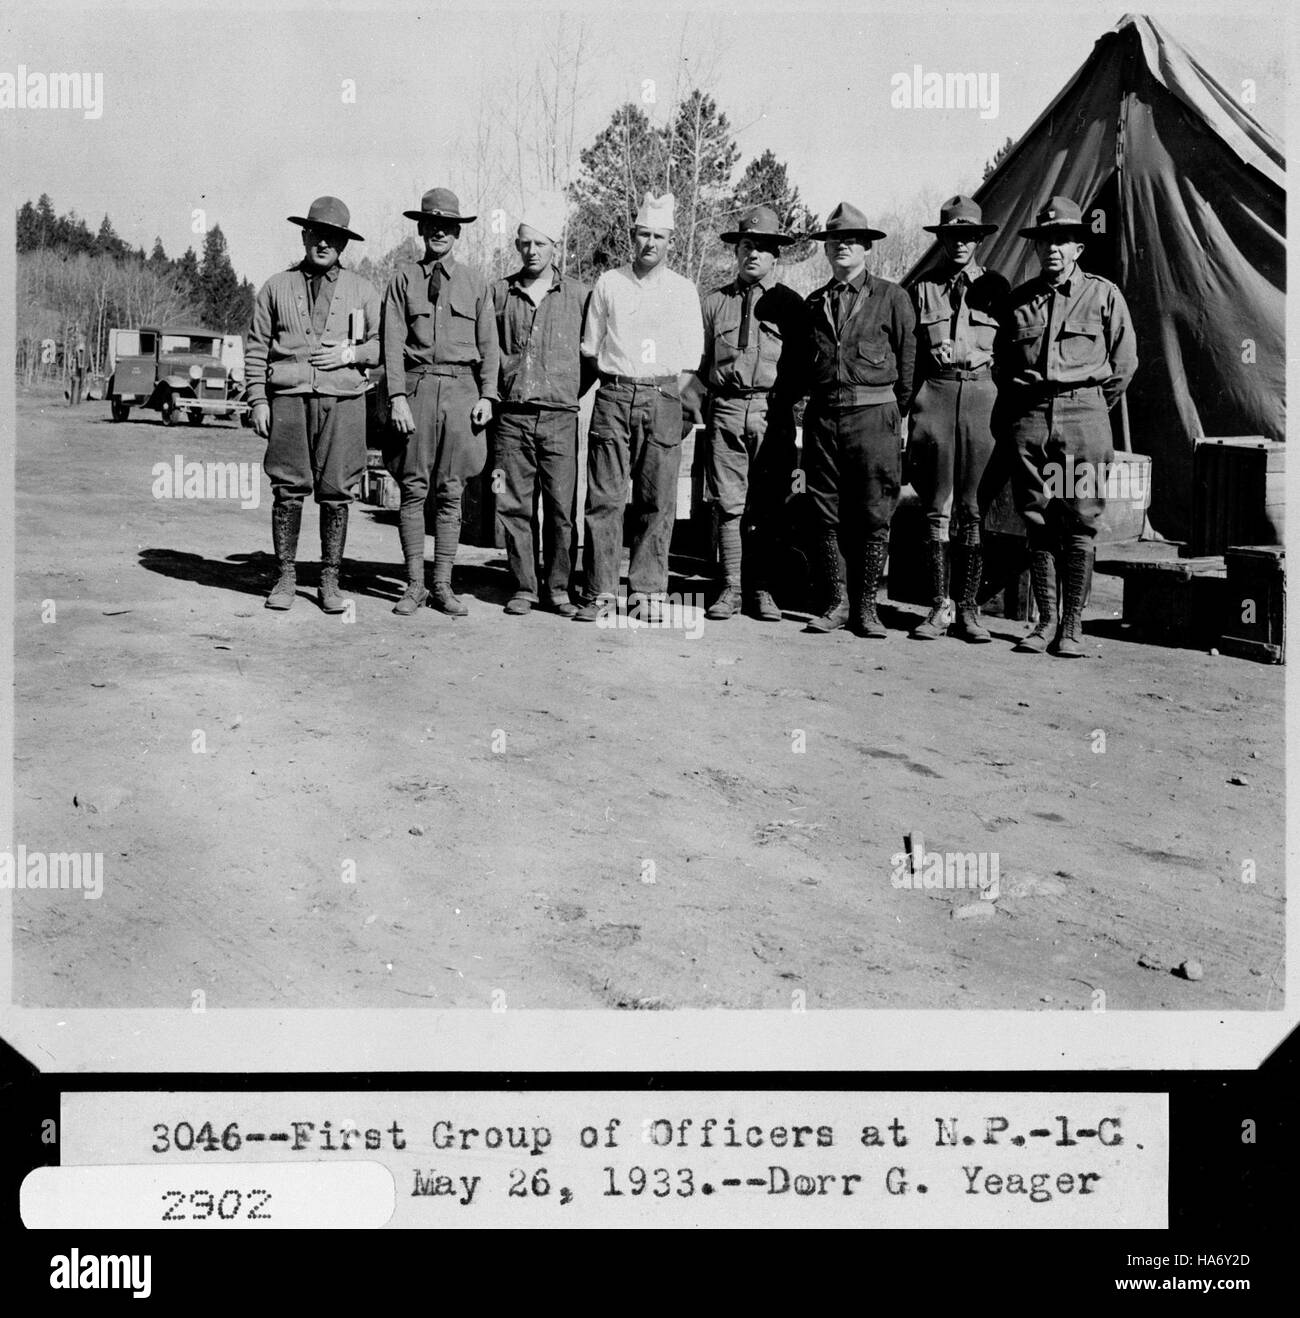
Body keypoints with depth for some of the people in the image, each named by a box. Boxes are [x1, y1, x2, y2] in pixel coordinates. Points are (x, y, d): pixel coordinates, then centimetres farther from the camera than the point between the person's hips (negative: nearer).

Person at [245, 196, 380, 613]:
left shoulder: (362, 290, 12)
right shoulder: (276, 287, 12)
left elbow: (385, 344, 12)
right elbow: (256, 348, 11)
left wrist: (351, 353, -6)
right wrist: (258, 400, 2)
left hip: (343, 401, 0)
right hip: (289, 398, 0)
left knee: (336, 494, -1)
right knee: (288, 491, -2)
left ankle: (330, 581, 6)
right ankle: (285, 577, 7)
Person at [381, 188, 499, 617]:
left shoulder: (475, 283, 12)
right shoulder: (404, 278, 7)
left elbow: (488, 344, 12)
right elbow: (392, 341, 1)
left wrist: (487, 396, 1)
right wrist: (398, 398, -8)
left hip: (462, 388, 1)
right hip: (416, 387, -1)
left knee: (450, 492, 3)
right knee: (413, 489, 0)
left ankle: (442, 585, 8)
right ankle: (414, 584, 7)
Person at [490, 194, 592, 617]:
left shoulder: (579, 295, 5)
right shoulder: (499, 292, 9)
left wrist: (572, 390, 7)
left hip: (559, 417, -1)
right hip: (512, 418, 1)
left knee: (562, 509, -2)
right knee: (514, 505, 2)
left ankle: (558, 589, 8)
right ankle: (523, 587, 10)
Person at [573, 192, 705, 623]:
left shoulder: (683, 289, 10)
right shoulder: (608, 283, 10)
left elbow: (691, 358, 11)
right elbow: (590, 345, 15)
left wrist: (677, 395, 3)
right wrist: (615, 382, 9)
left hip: (663, 398, 0)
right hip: (613, 396, 0)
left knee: (657, 501, 0)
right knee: (604, 496, -5)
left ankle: (647, 592, 6)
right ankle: (600, 591, -1)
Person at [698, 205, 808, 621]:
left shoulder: (790, 303, 9)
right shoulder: (714, 302, 14)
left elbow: (801, 365, 6)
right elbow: (702, 363, 17)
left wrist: (784, 407, -3)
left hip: (772, 413, -1)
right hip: (725, 409, 1)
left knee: (767, 508, 0)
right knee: (729, 504, -1)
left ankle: (761, 590, 8)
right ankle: (731, 588, 5)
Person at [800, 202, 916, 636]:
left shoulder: (891, 298, 3)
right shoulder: (815, 302, 14)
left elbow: (908, 360, 3)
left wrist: (899, 415, 2)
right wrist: (810, 406, 10)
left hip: (874, 416, -3)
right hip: (823, 416, 4)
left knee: (873, 516, -1)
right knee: (827, 516, 5)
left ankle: (866, 607, 7)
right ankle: (838, 603, 13)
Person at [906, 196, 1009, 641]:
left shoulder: (995, 287, 10)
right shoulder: (923, 289, 10)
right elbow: (911, 355, 11)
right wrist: (911, 409, 4)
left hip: (983, 394, 0)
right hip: (935, 393, 0)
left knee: (974, 508, -1)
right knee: (937, 509, 1)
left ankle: (968, 608, 5)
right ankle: (940, 606, 7)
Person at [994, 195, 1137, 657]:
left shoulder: (1104, 295, 7)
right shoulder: (1019, 299, 14)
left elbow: (1123, 363, 10)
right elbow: (1000, 364, 20)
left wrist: (1091, 409, 10)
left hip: (1083, 413, -2)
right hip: (1028, 415, 3)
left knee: (1080, 523, -5)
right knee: (1036, 520, 2)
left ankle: (1073, 626, -1)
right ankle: (1045, 621, 9)